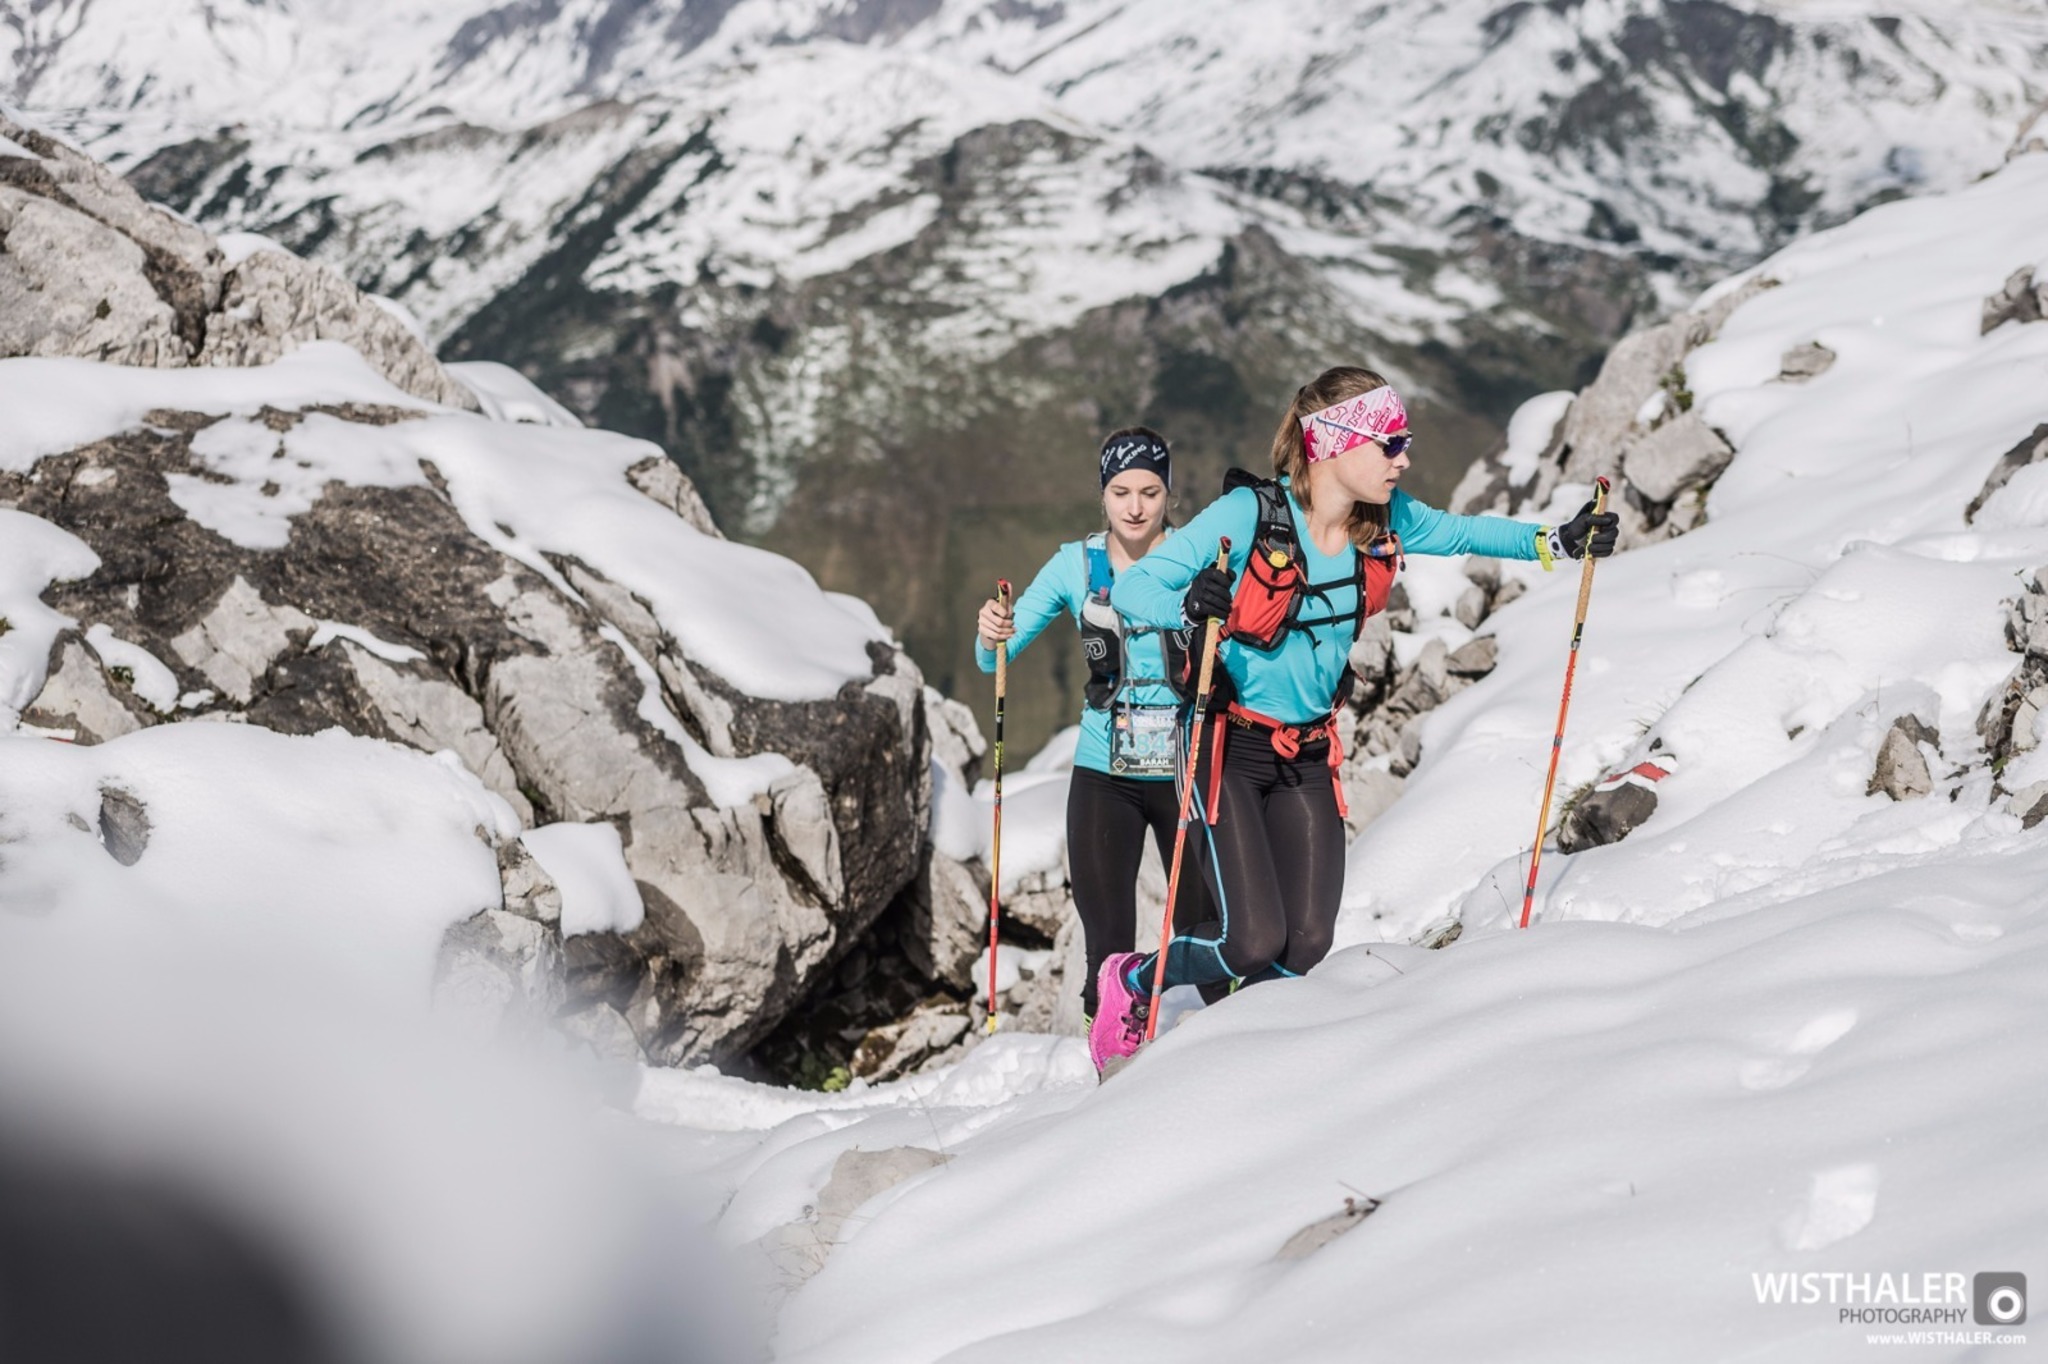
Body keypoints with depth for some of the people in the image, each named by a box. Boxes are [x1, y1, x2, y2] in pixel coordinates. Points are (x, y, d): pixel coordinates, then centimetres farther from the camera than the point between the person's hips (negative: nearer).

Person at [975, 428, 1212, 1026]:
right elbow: (994, 657, 1)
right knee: (1107, 947, -1)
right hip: (1103, 775, 1)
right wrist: (990, 634, -22)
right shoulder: (1076, 565, 2)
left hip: (1186, 772, -1)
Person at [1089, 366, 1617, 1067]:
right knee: (1255, 942, -13)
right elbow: (1132, 589, -23)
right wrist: (1188, 605, -45)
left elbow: (1457, 530, 18)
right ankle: (1132, 982, 17)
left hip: (1309, 753, 6)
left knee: (1307, 944, -3)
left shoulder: (1385, 522, -3)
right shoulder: (1248, 514, -21)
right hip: (1230, 745, -6)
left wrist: (1556, 542, 5)